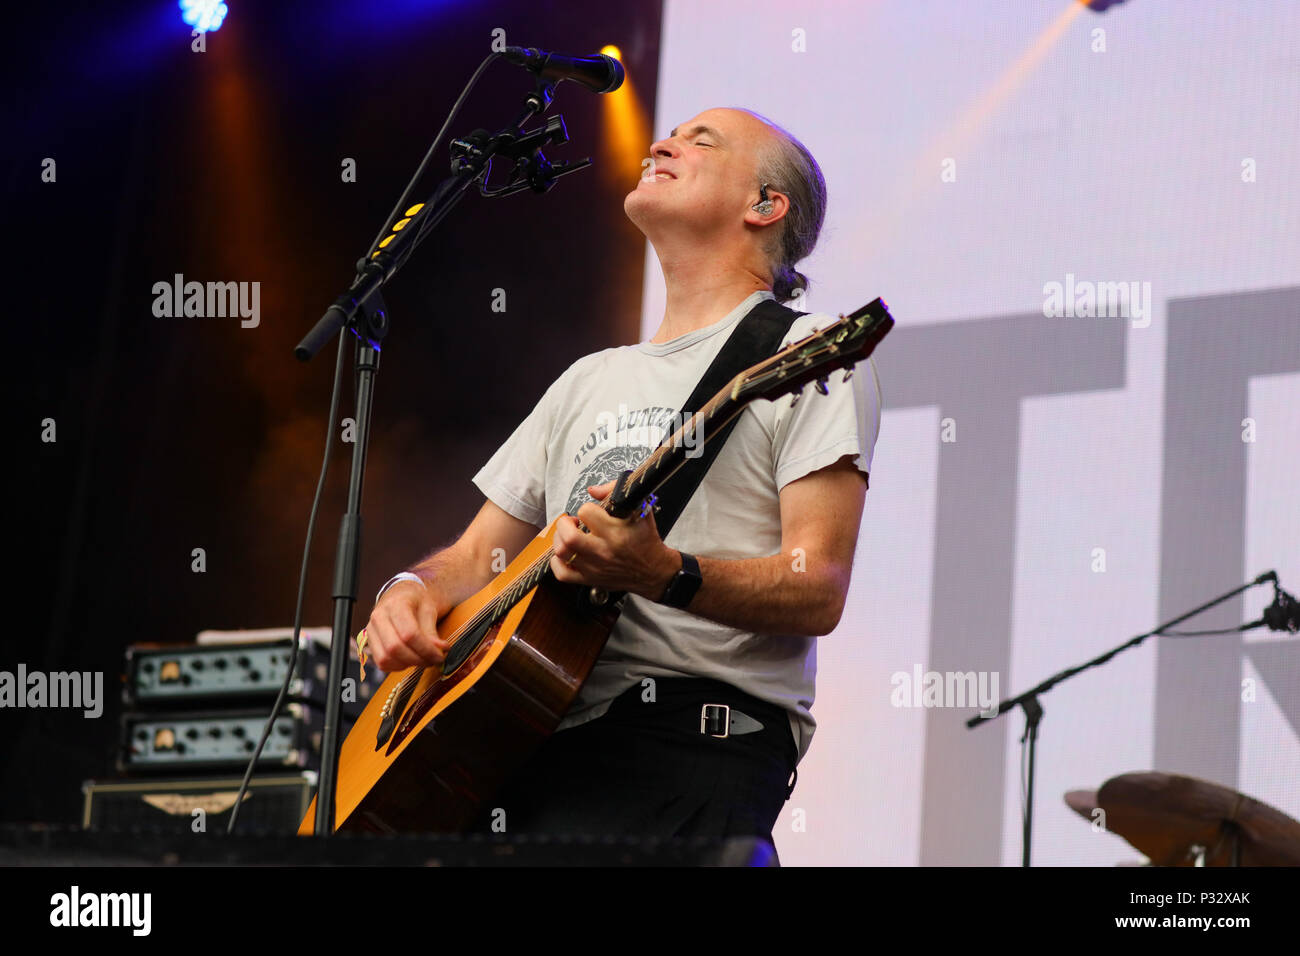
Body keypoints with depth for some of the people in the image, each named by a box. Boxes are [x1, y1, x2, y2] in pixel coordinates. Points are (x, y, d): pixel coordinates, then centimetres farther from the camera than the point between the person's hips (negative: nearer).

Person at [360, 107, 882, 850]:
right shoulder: (591, 379, 27)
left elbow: (818, 593, -7)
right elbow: (478, 556, 27)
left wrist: (664, 576, -24)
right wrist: (413, 589, 4)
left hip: (695, 738, -5)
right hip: (548, 728, 6)